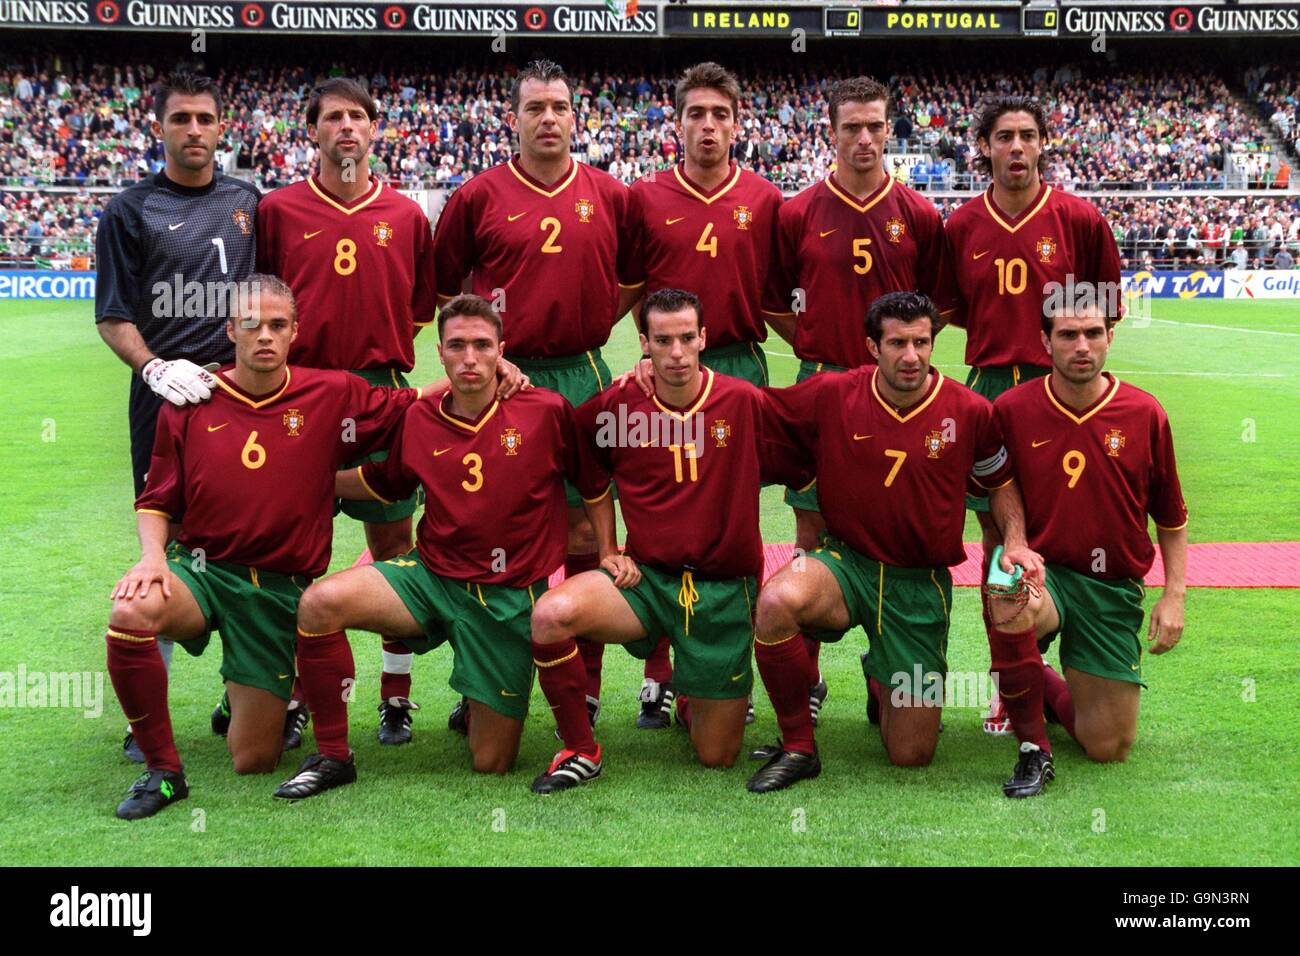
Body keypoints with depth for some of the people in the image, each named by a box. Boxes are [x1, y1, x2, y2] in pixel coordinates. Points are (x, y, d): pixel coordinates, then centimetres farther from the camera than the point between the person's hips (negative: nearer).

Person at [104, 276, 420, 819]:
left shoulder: (332, 396, 0)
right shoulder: (190, 403, 1)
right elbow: (156, 501, 8)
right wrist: (153, 555, -11)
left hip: (280, 587, 0)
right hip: (199, 568, 0)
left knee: (254, 763, 0)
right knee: (131, 613, -37)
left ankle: (269, 693, 38)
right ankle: (162, 769, -16)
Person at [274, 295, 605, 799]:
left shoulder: (546, 412, -10)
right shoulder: (418, 420, 0)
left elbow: (593, 485, 3)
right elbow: (381, 483, 19)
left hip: (510, 596, -2)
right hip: (431, 576, 2)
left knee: (491, 765, 1)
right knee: (320, 602, -26)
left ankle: (478, 709, 40)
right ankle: (333, 757, -9)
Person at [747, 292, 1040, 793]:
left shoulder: (969, 411, -5)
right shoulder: (831, 395, -7)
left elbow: (1000, 481, 12)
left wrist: (1016, 542, -5)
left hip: (921, 583, 1)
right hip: (845, 561, 0)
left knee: (911, 756, 1)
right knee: (777, 602, -38)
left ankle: (882, 679, 40)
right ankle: (797, 748, -14)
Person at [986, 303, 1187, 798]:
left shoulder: (1145, 414, -2)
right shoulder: (1011, 410, -6)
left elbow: (1172, 518, 8)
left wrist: (1174, 596, 0)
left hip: (1113, 590, 2)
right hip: (1041, 572, -2)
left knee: (1108, 748, 1)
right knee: (1010, 607, -40)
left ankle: (1045, 686, 36)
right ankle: (1033, 749, -17)